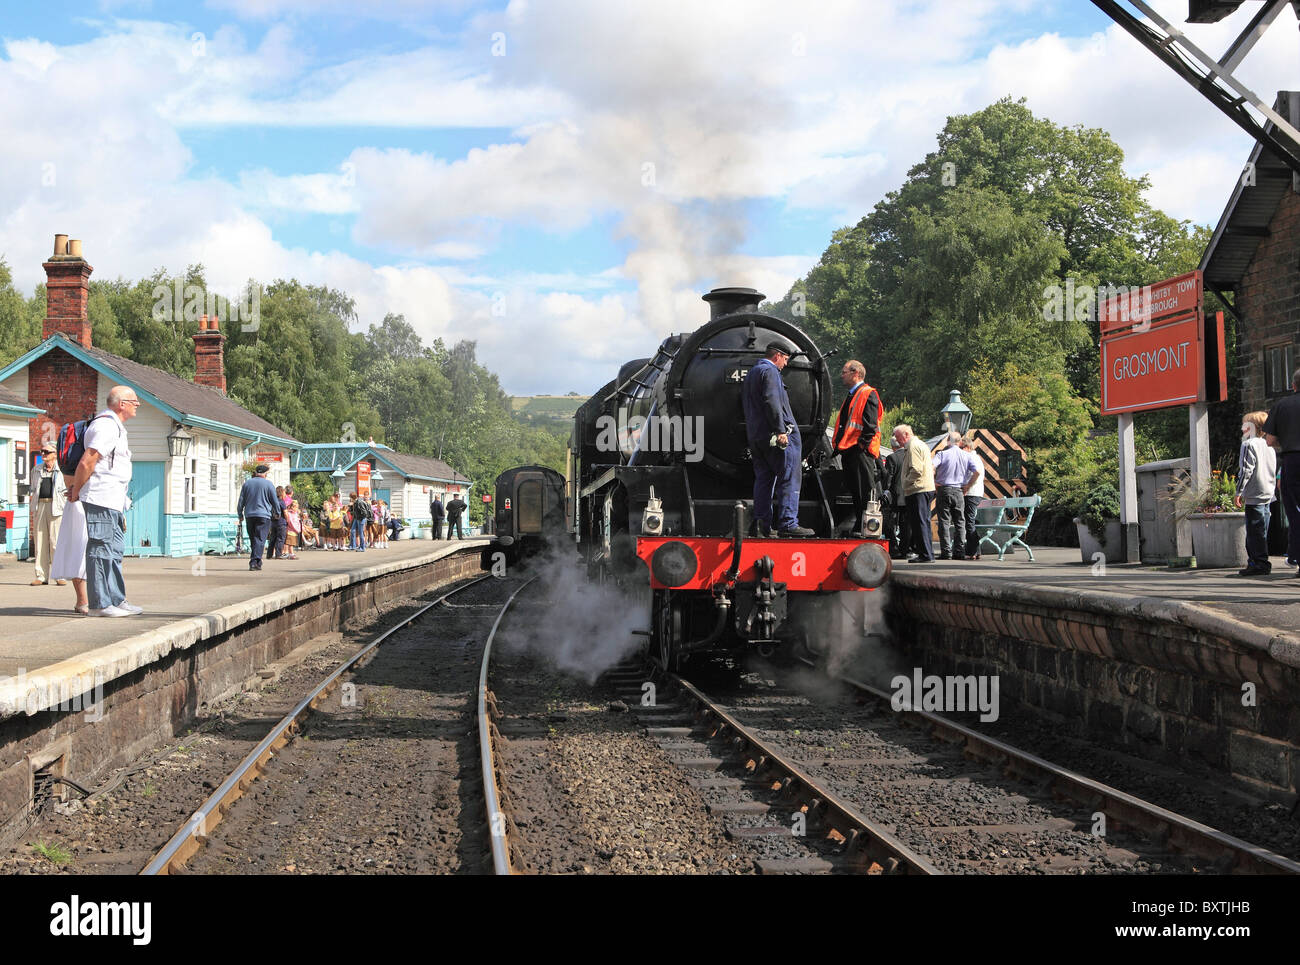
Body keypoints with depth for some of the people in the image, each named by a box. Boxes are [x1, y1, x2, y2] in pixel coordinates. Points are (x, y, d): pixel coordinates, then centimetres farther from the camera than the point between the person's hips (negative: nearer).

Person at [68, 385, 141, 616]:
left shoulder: (116, 427, 20)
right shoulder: (106, 426, -15)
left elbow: (89, 463, 25)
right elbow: (86, 463, -19)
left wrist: (76, 489, 17)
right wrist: (76, 493, -9)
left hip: (114, 502, 10)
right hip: (101, 500, -10)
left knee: (115, 550, 13)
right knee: (100, 549, -7)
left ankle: (116, 599, 19)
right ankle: (99, 604, -4)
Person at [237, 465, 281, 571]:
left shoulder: (247, 483, 8)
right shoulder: (268, 484, -2)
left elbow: (241, 501, 10)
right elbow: (275, 501, 2)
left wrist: (240, 515, 18)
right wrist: (278, 513, 16)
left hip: (249, 515, 4)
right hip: (263, 515, -4)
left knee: (253, 539, 13)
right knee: (260, 539, -6)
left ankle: (254, 561, 15)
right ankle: (255, 561, -18)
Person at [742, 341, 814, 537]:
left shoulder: (751, 372, 22)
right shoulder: (769, 371, -8)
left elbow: (745, 403, 26)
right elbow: (772, 401, -20)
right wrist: (780, 431, -23)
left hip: (755, 436, 9)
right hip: (776, 435, -9)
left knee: (763, 479, 9)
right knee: (789, 478, -8)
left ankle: (762, 525, 7)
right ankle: (787, 524, -13)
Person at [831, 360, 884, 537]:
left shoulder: (868, 395, -6)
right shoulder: (851, 396, 23)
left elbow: (870, 425, -14)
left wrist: (862, 444, -19)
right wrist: (838, 445, 18)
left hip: (861, 451, -10)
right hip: (848, 452, 10)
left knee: (866, 491, -9)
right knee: (855, 492, 11)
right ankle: (858, 527, 15)